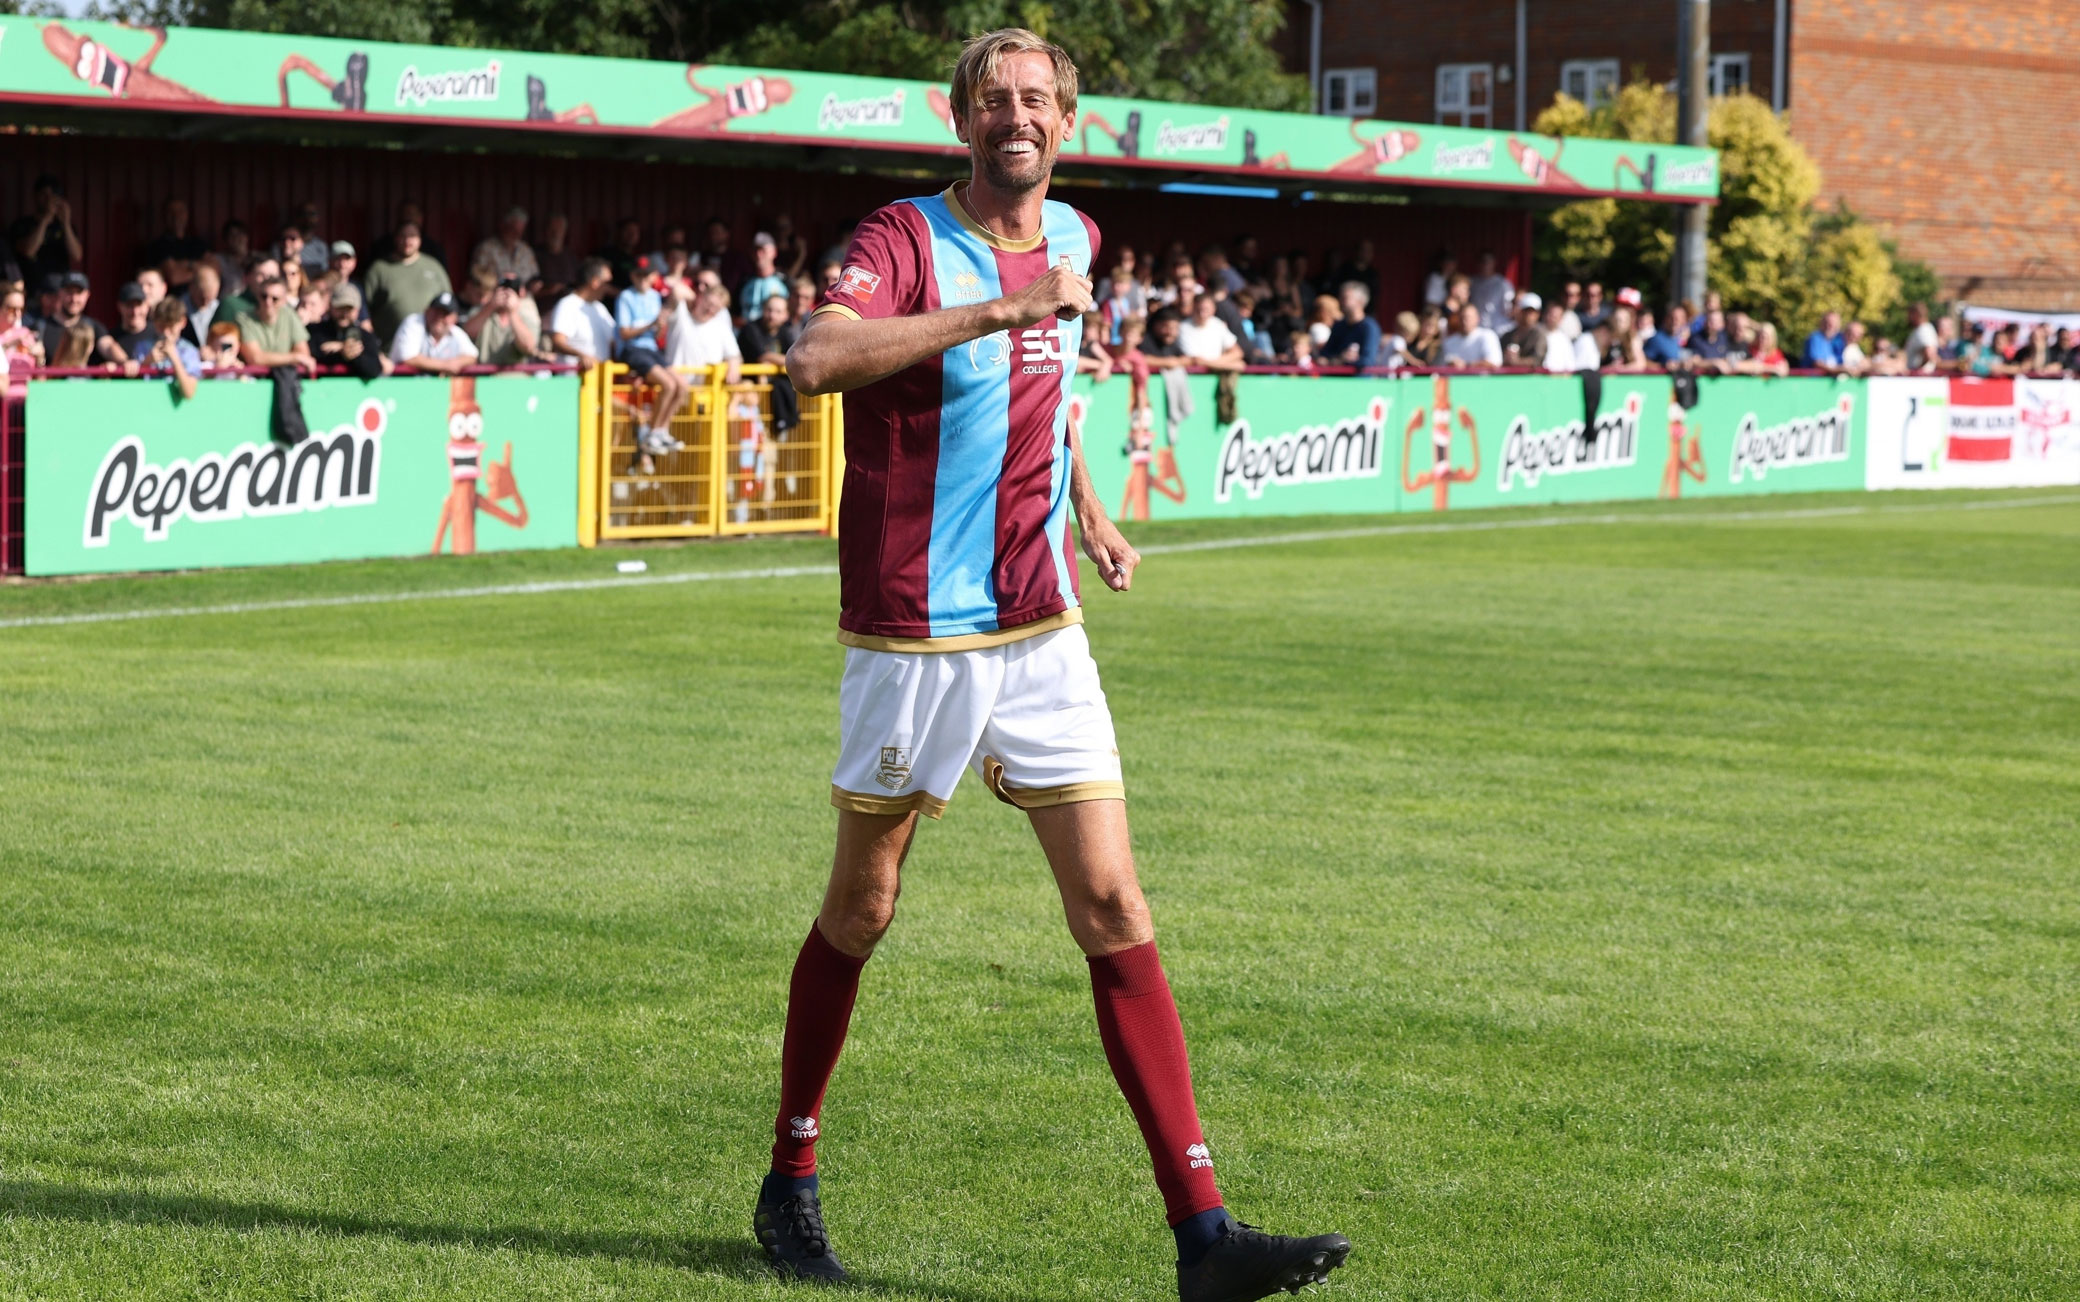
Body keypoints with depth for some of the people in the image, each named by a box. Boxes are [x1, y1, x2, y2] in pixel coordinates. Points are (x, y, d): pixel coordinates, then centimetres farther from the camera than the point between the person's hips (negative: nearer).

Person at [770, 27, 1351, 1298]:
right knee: (861, 912, 7)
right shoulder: (908, 238, -11)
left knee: (1114, 907, -4)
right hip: (913, 635, -5)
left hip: (1041, 630, 5)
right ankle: (792, 1181, 28)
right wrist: (998, 308, -36)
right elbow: (816, 358, -32)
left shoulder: (1073, 238, 10)